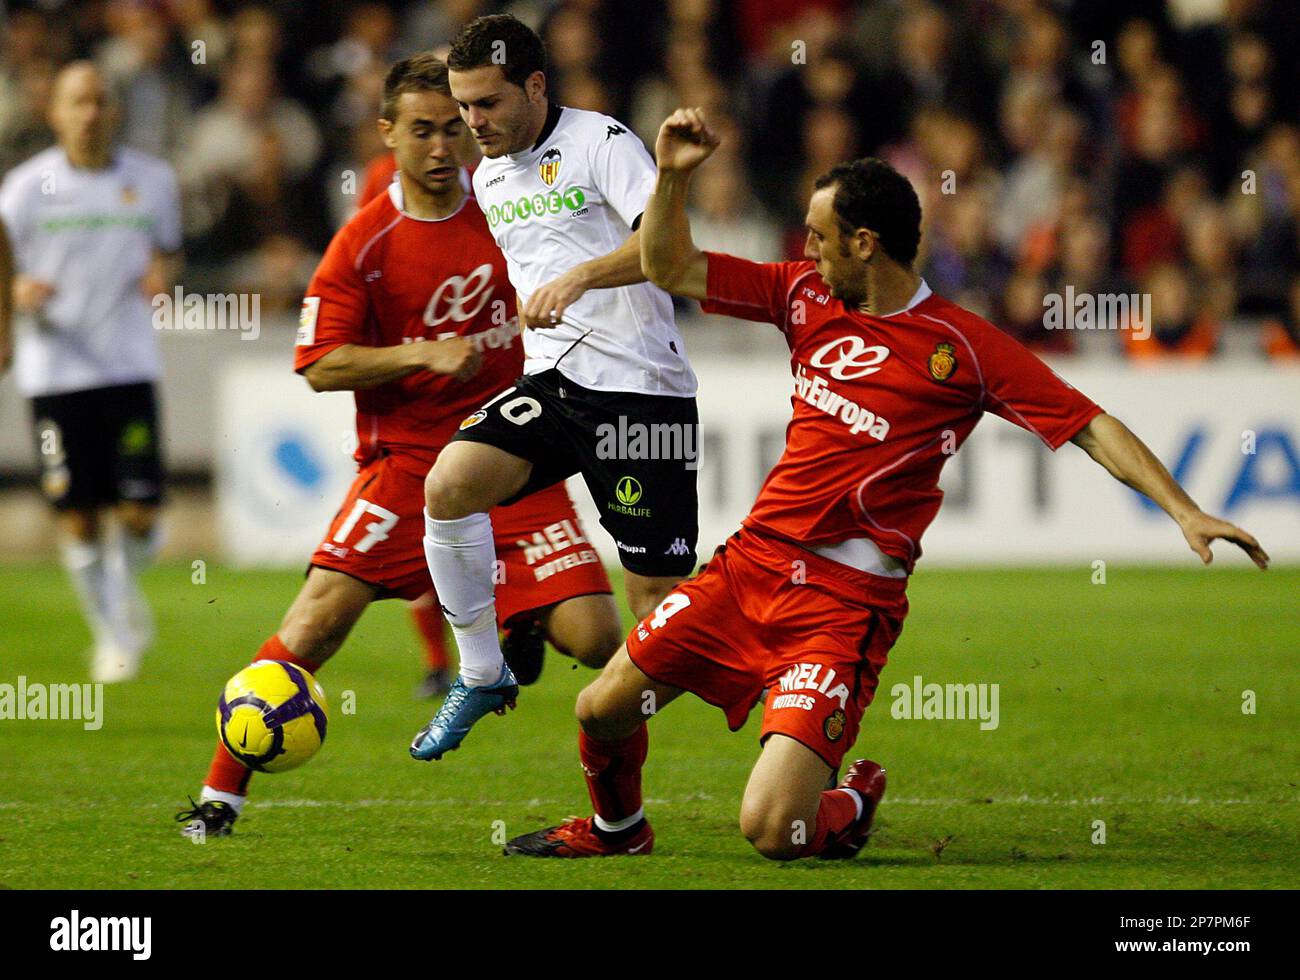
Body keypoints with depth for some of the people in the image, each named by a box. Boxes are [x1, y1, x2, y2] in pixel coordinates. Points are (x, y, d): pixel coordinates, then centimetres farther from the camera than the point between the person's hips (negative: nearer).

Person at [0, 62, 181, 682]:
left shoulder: (151, 181, 5)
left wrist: (162, 273, -2)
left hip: (129, 367, 1)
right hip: (56, 369, -1)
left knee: (139, 512, -6)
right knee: (77, 516, -1)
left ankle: (125, 585, 27)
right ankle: (111, 631, 19)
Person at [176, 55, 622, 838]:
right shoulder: (365, 243, -5)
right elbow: (320, 365, -8)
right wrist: (425, 354, -18)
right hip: (405, 459, -2)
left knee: (596, 639, -10)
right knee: (322, 617, -17)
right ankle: (221, 794, -8)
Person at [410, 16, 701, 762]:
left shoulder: (600, 142, -7)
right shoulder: (489, 178, 16)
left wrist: (579, 279, -33)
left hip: (641, 388, -6)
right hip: (553, 378, 6)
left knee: (658, 592, -7)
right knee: (448, 485, -20)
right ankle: (483, 675, -5)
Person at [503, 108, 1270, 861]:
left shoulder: (963, 348, -10)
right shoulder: (806, 296, 7)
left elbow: (1090, 427, -10)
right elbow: (671, 269, 13)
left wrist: (1187, 512, -20)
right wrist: (673, 176, -3)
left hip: (846, 600, -6)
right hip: (751, 562, 6)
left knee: (771, 828, -18)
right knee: (602, 709, 10)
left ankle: (852, 807, 18)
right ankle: (618, 826, 44)